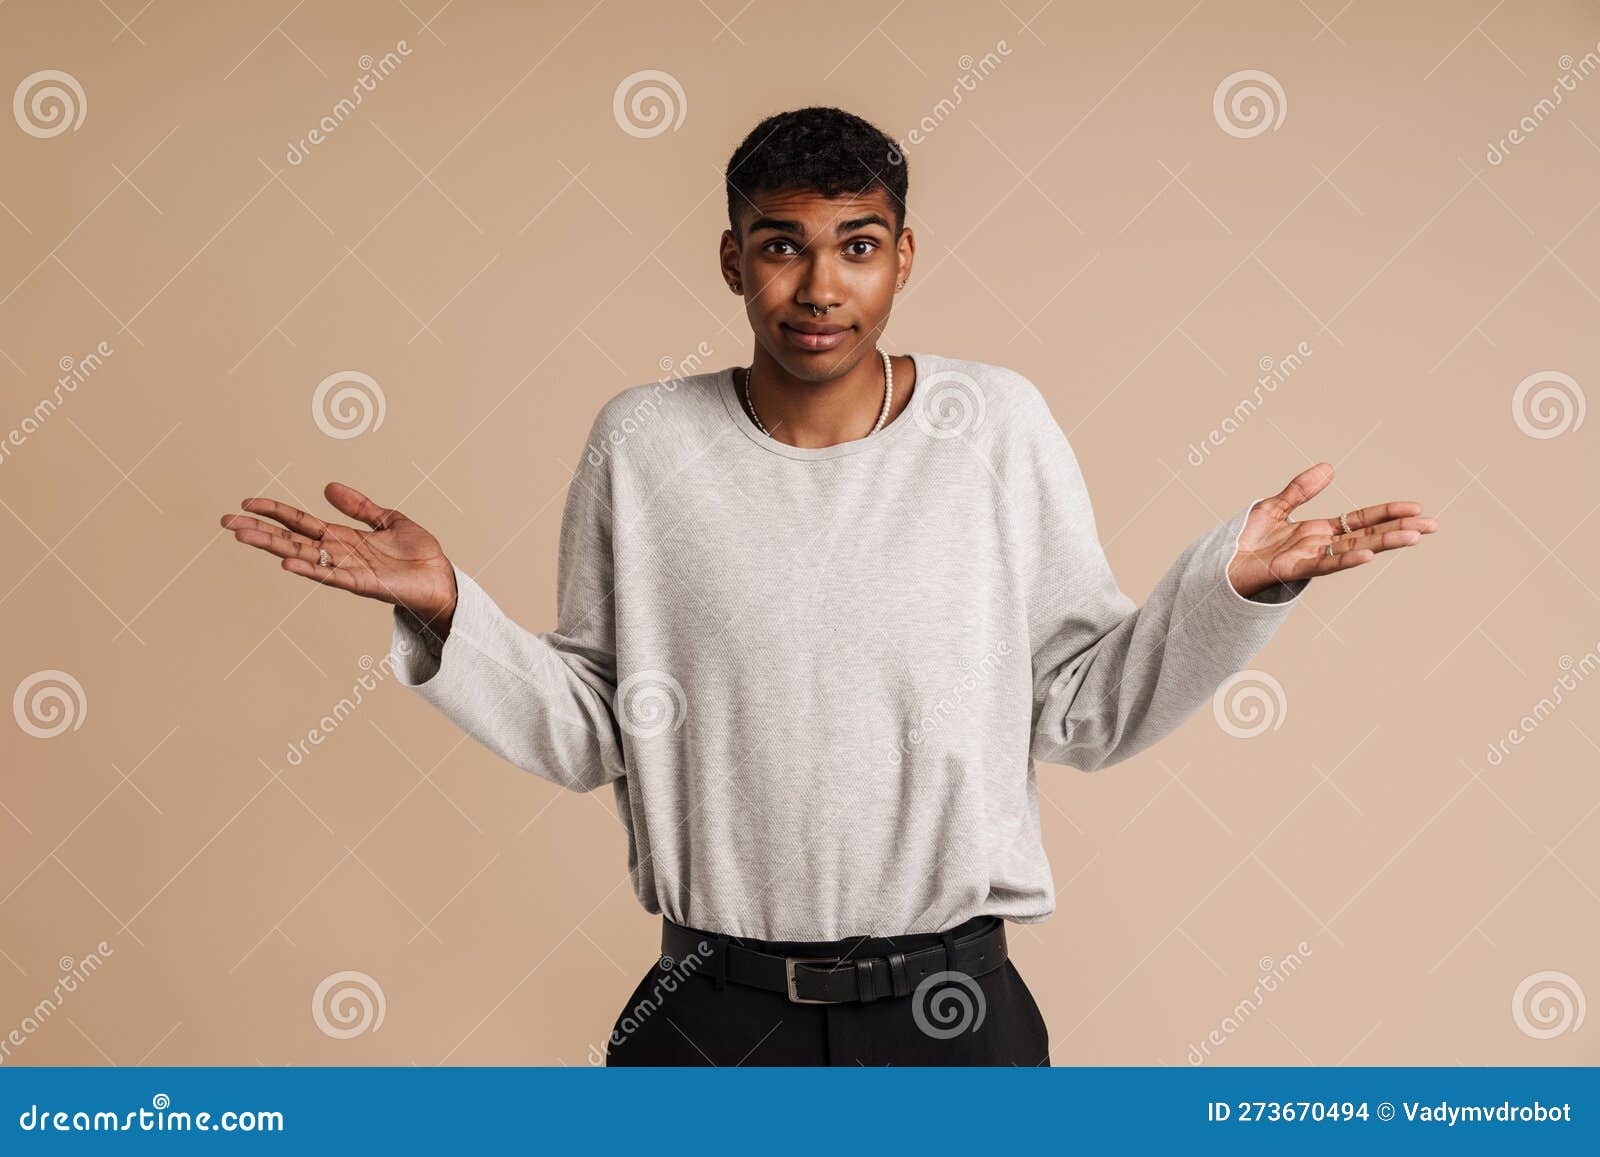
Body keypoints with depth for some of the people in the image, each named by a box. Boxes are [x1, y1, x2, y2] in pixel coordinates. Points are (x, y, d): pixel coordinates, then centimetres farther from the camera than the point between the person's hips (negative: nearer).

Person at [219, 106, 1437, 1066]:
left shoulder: (1001, 424, -3)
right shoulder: (644, 443, -3)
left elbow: (1086, 710, -1)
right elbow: (587, 731, 1)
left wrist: (1235, 585, -13)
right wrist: (445, 610, -12)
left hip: (951, 1007, 0)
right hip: (711, 1008, 0)